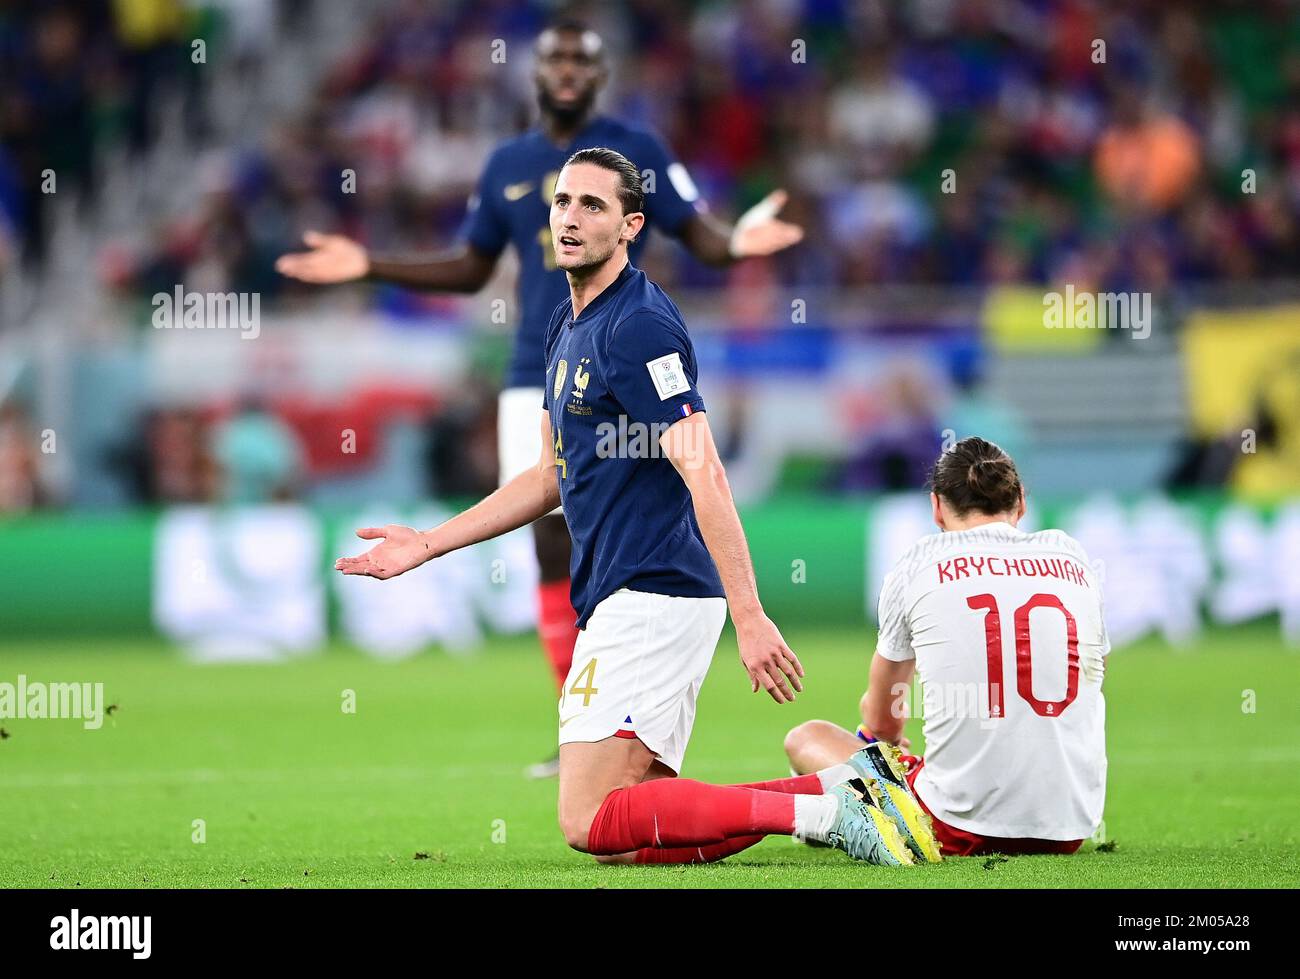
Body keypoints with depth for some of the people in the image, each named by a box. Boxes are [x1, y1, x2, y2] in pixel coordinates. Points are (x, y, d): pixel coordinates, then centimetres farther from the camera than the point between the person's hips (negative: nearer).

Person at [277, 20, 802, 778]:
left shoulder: (637, 152, 1)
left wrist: (736, 242, -26)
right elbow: (470, 269, 21)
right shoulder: (507, 166, 13)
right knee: (553, 546, 2)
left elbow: (700, 235, -3)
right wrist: (368, 266, 14)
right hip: (536, 380, 4)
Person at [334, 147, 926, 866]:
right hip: (614, 602, 10)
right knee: (628, 840, 5)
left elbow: (703, 475, -21)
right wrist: (425, 545, 25)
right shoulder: (567, 325, 17)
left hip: (654, 597, -10)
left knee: (592, 824, -15)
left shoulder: (638, 325, -13)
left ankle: (824, 810, -14)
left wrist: (749, 618, -27)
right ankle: (843, 785, 7)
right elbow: (553, 476, 26)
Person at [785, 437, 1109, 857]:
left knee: (806, 739, 16)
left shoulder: (920, 562, 5)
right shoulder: (1071, 555, 12)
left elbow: (880, 720, 16)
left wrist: (889, 739, 42)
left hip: (959, 831, -4)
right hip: (1070, 829, 4)